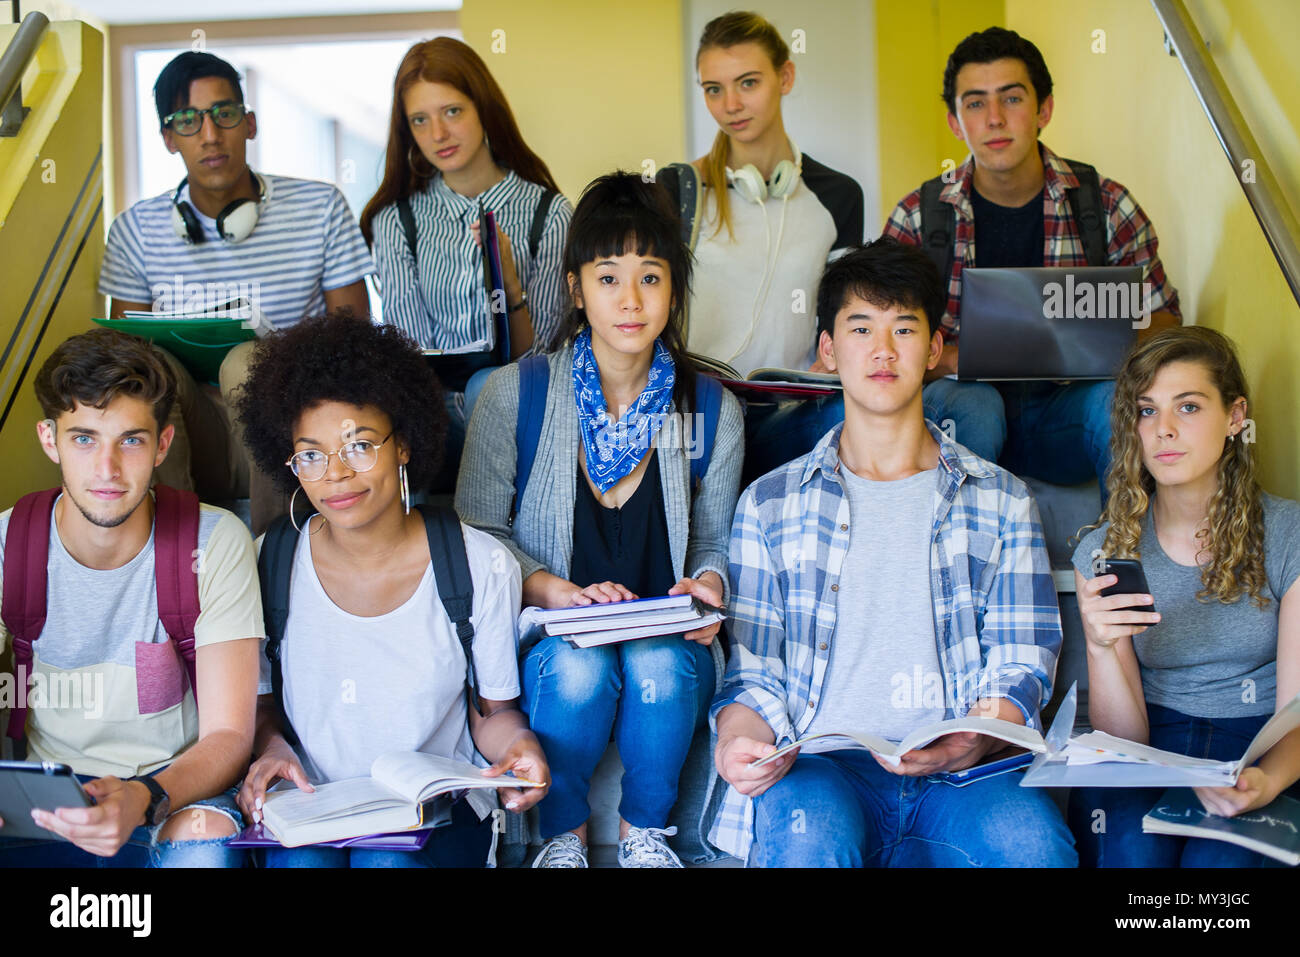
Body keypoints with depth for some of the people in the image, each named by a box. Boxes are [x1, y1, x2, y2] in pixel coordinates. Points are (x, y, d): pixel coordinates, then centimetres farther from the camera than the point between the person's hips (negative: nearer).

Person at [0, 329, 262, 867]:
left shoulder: (215, 543, -11)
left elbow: (228, 735, -13)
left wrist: (142, 800, -35)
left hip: (178, 785, -1)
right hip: (46, 799, 2)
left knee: (204, 836, -36)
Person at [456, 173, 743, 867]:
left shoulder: (713, 412, 1)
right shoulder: (514, 396, -4)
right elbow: (476, 533, 0)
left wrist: (708, 585, -12)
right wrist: (560, 592, -15)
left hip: (666, 640, 1)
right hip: (547, 636, -1)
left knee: (658, 664, -33)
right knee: (577, 667, -34)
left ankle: (646, 831, -1)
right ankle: (562, 833, -2)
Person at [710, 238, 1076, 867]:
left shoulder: (1002, 501, 14)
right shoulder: (771, 503, 13)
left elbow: (1020, 667, 8)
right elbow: (752, 672, 10)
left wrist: (971, 742, -14)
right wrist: (739, 743, -13)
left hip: (961, 770, 2)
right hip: (820, 766, -1)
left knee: (1036, 844, -31)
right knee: (809, 841, -35)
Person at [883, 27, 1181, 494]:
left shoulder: (1106, 206, 1)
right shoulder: (918, 216, 0)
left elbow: (1162, 320, 8)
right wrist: (947, 359, -22)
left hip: (1062, 419, 1)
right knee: (972, 404, -34)